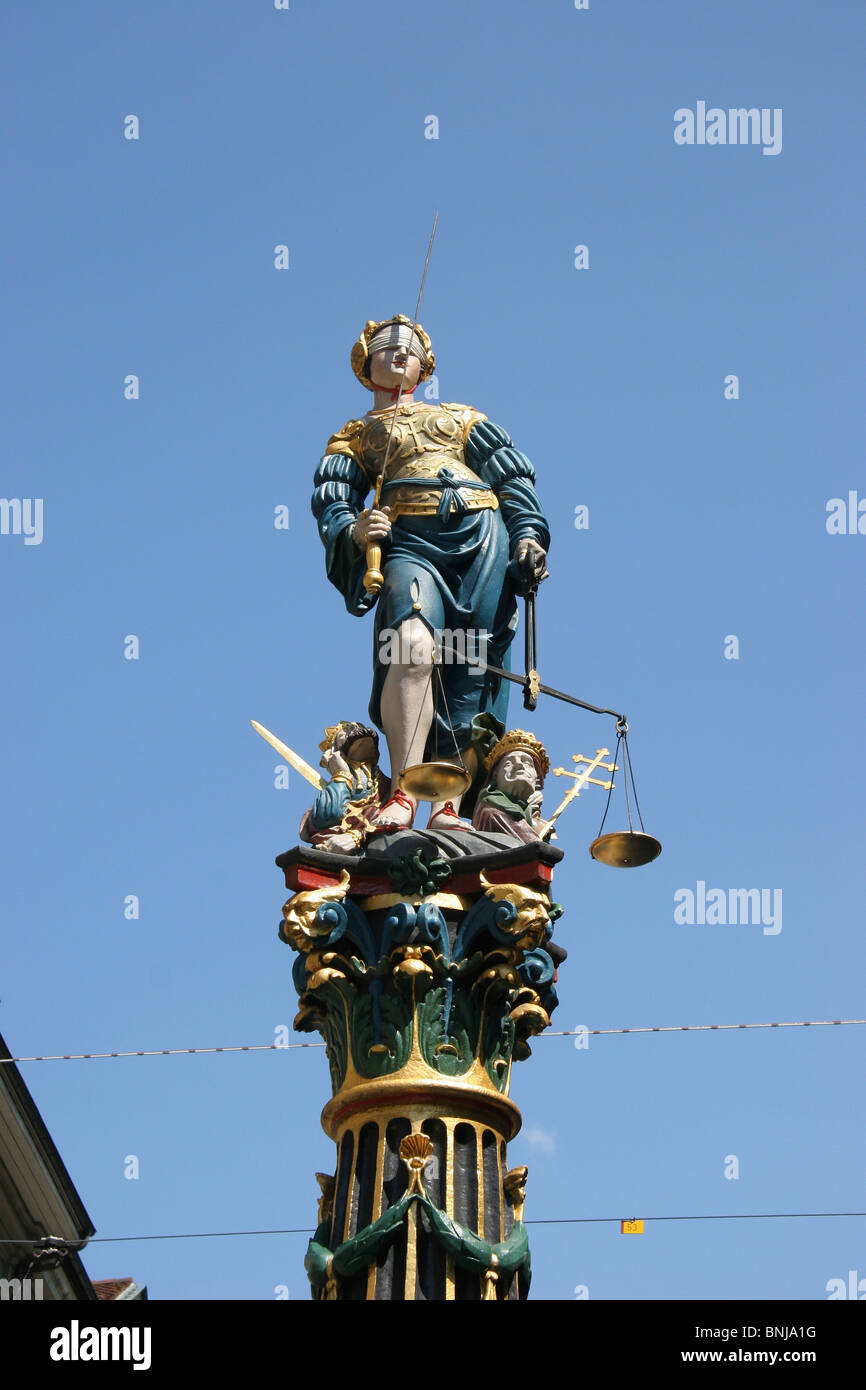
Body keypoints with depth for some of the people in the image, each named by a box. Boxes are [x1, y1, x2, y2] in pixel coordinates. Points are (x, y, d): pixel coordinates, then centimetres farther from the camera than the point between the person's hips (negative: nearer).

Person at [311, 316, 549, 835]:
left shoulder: (461, 417, 33)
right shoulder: (352, 437, 28)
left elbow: (514, 477, 22)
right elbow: (331, 502, 11)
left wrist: (528, 536, 3)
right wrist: (353, 531, -13)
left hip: (483, 538, 3)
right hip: (409, 543, -2)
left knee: (470, 674, -12)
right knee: (413, 644, -31)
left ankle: (449, 804, -21)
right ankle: (402, 795, -39)